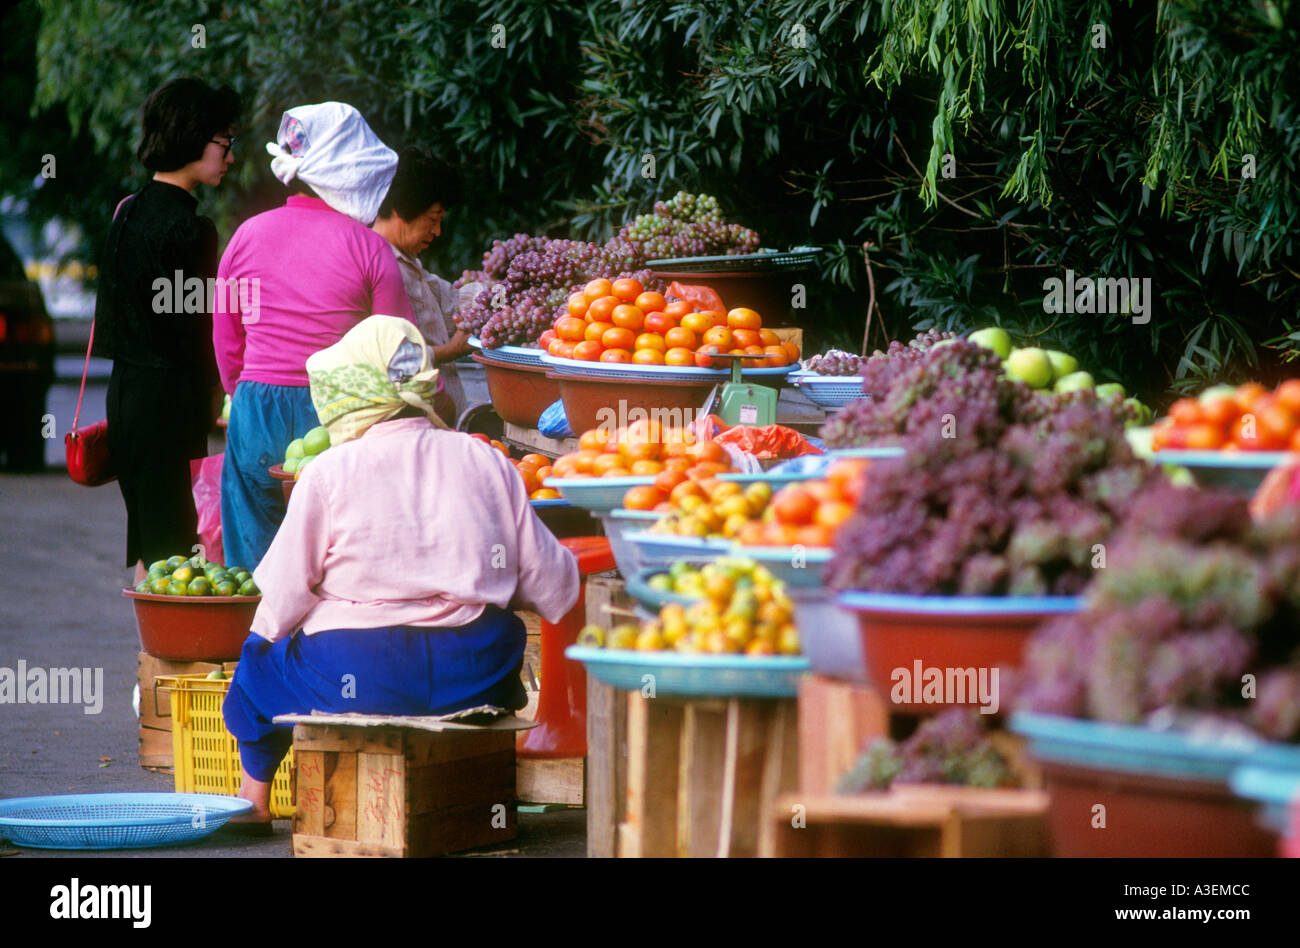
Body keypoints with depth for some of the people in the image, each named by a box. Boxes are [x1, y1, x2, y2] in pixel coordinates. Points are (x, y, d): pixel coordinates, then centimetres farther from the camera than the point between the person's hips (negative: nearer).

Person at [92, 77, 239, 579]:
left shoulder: (128, 211, 10)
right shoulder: (187, 227, -16)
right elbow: (193, 326, -14)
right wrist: (214, 391, 2)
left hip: (125, 384, 9)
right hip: (169, 395, -9)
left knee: (146, 549, 13)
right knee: (171, 542, -6)